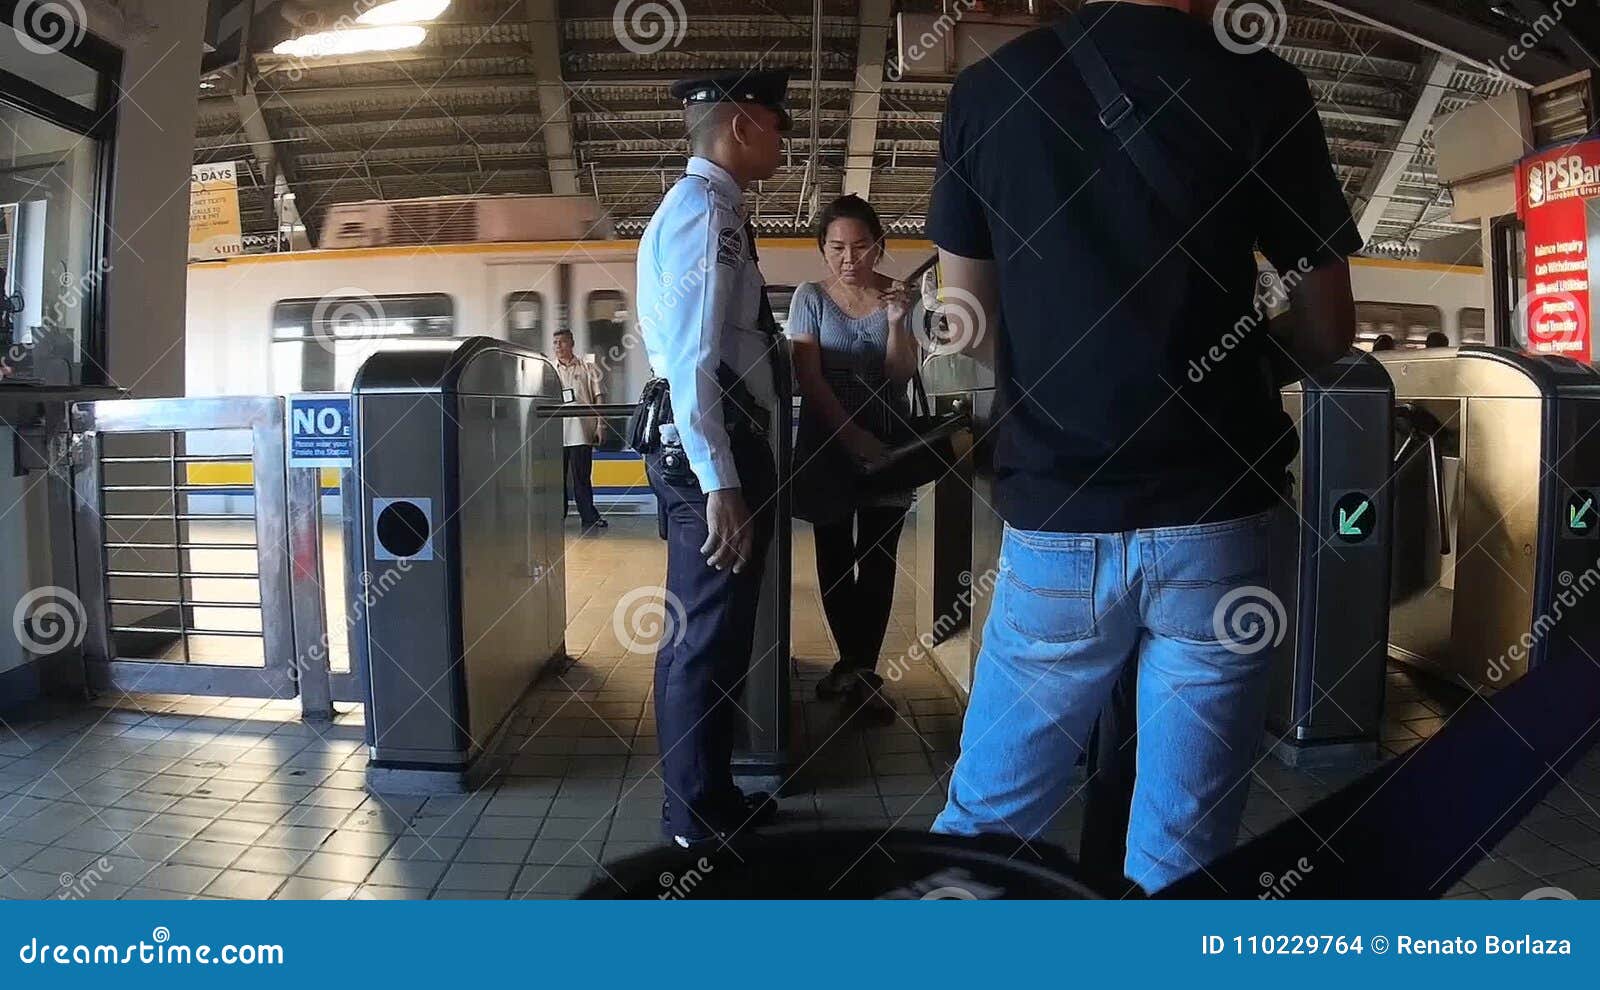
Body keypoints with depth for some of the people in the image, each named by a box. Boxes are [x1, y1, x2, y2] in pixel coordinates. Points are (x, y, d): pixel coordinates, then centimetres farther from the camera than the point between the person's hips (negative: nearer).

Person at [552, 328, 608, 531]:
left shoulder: (587, 369, 7)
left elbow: (598, 398, 5)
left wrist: (600, 426, -3)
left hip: (581, 432, -2)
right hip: (556, 432, 2)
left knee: (582, 476, 0)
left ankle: (589, 517, 6)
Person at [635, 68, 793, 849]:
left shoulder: (693, 207, 19)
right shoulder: (708, 210, -13)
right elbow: (692, 358, -22)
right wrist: (721, 482, -25)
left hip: (698, 449, 11)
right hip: (712, 453, -11)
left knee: (698, 633, 17)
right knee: (712, 637, -1)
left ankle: (700, 800, 31)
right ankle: (701, 817, 12)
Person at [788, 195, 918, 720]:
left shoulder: (896, 296, 2)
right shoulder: (811, 297, -2)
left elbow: (901, 375, -5)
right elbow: (809, 380, -9)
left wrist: (896, 320, -20)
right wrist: (853, 436, -17)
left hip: (887, 446, 1)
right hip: (828, 445, 0)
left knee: (878, 559, -1)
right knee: (835, 559, 7)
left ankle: (856, 669, 7)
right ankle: (859, 670, 21)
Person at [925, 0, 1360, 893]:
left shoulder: (989, 91, 3)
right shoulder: (1264, 91, -2)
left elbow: (972, 324, 8)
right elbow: (1329, 331, 3)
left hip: (1055, 520, 2)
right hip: (1213, 520, -1)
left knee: (986, 816, 16)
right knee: (1182, 845, 11)